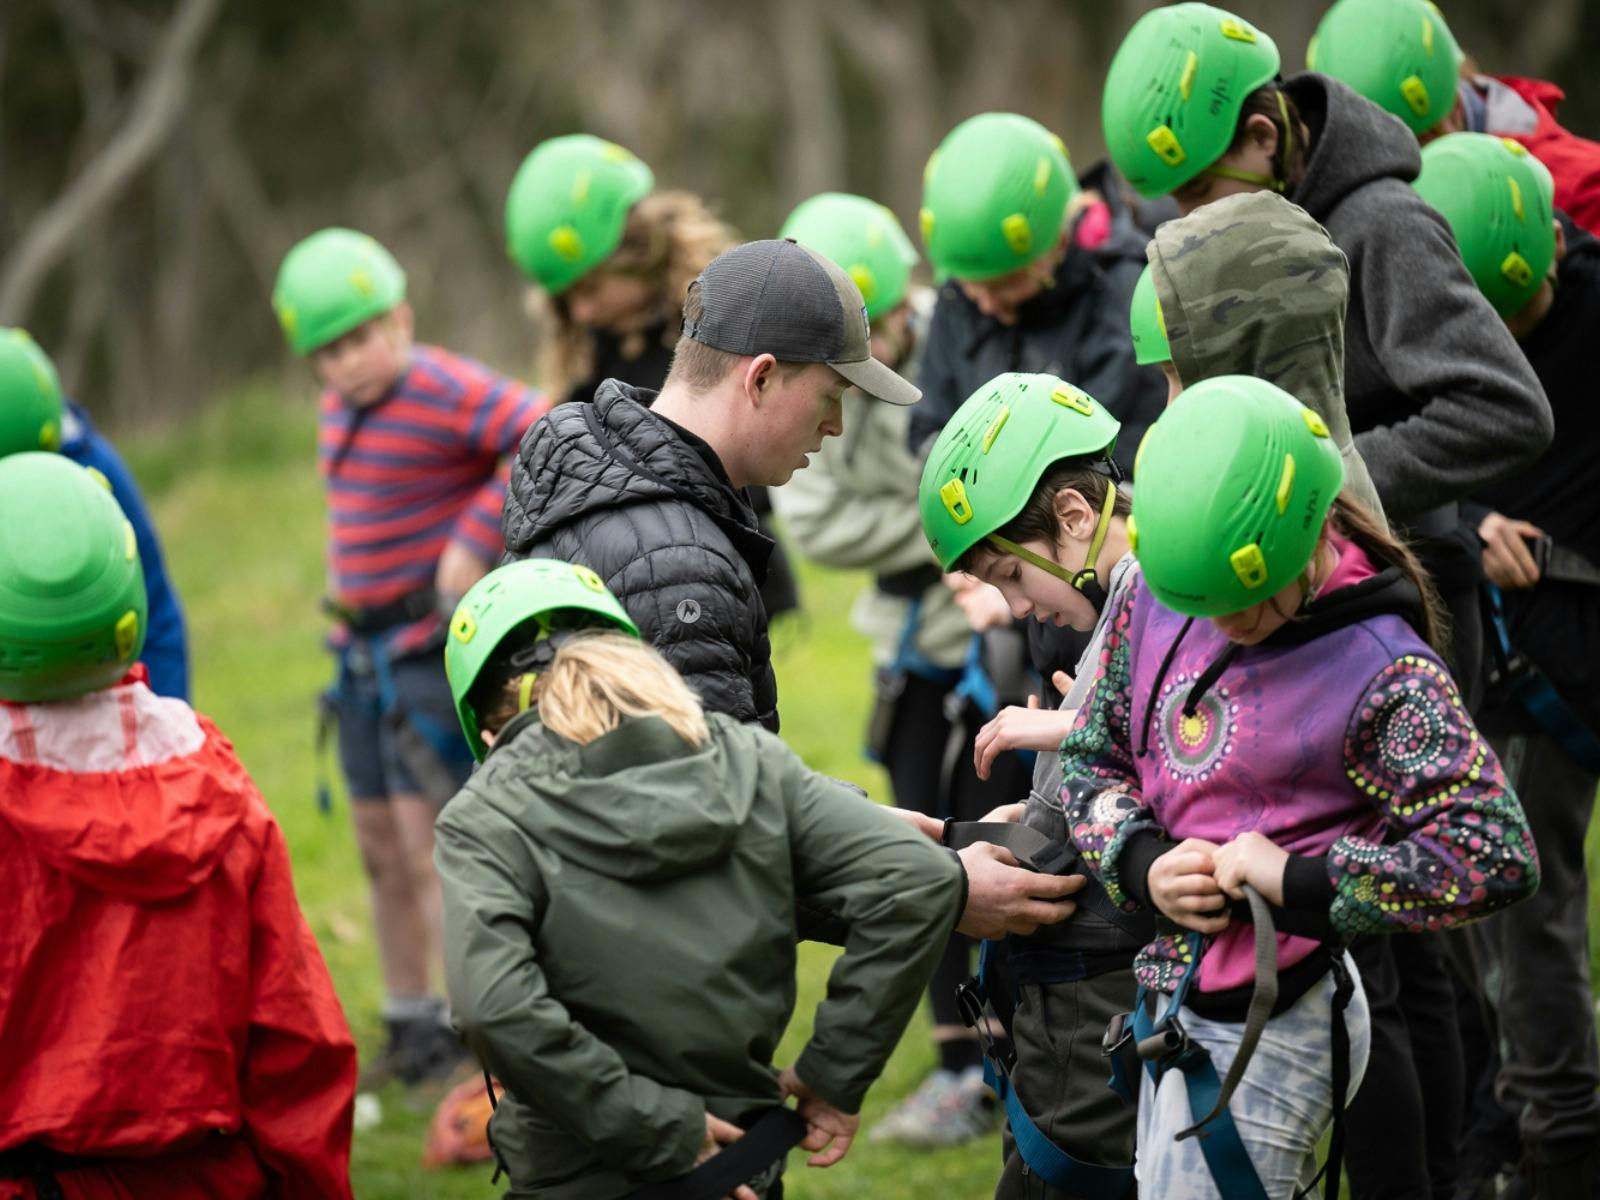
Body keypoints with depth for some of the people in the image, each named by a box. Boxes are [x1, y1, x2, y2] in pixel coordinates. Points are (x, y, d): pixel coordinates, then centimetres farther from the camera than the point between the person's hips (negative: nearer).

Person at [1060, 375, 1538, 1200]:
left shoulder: (1379, 670, -19)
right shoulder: (1156, 599, 0)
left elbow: (1495, 860, -22)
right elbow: (1091, 752, 12)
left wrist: (1295, 882, -22)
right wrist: (1143, 863, -8)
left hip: (1267, 1032, -7)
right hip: (1179, 1006, 7)